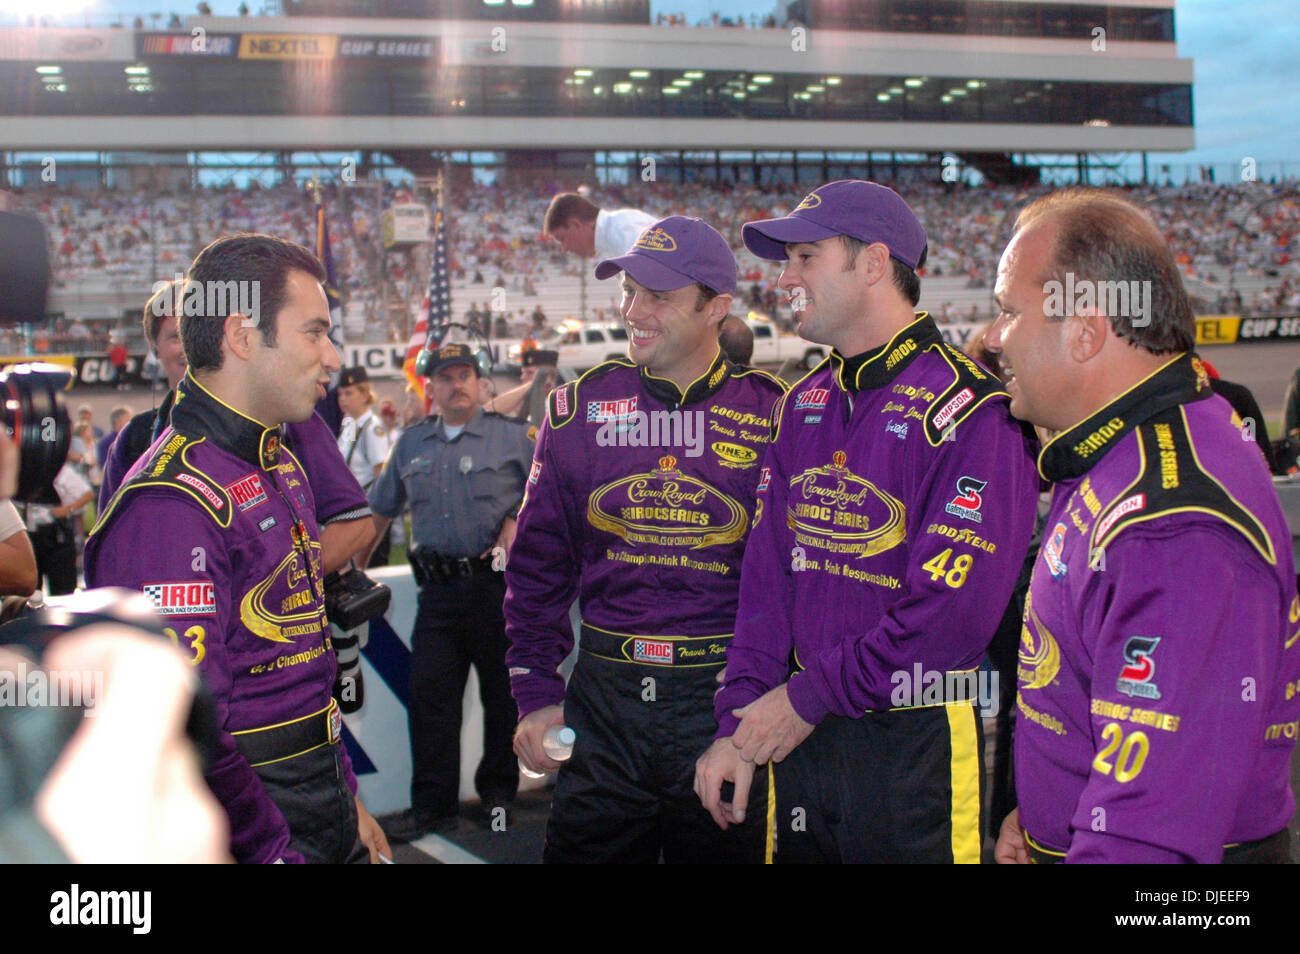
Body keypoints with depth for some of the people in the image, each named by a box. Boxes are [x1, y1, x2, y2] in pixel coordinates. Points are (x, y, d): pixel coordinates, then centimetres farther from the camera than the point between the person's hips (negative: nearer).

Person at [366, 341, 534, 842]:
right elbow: (381, 509, 22)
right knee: (429, 693, 1)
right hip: (438, 588, 3)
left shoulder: (513, 437, 2)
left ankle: (498, 792, 21)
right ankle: (432, 805, 10)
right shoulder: (412, 443, 14)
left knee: (501, 692, 5)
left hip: (498, 583, -3)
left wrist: (517, 522, -12)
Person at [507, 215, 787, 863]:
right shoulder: (579, 408, 3)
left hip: (727, 702, -1)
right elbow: (539, 564, 8)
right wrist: (535, 694, 1)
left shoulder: (771, 415, -2)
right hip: (605, 697, 2)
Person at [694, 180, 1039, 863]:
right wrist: (740, 724, -1)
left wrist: (810, 697, -15)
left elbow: (952, 610, -21)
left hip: (917, 747, -6)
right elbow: (767, 576, 7)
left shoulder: (972, 411, -14)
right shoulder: (802, 407, 10)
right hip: (798, 733, 6)